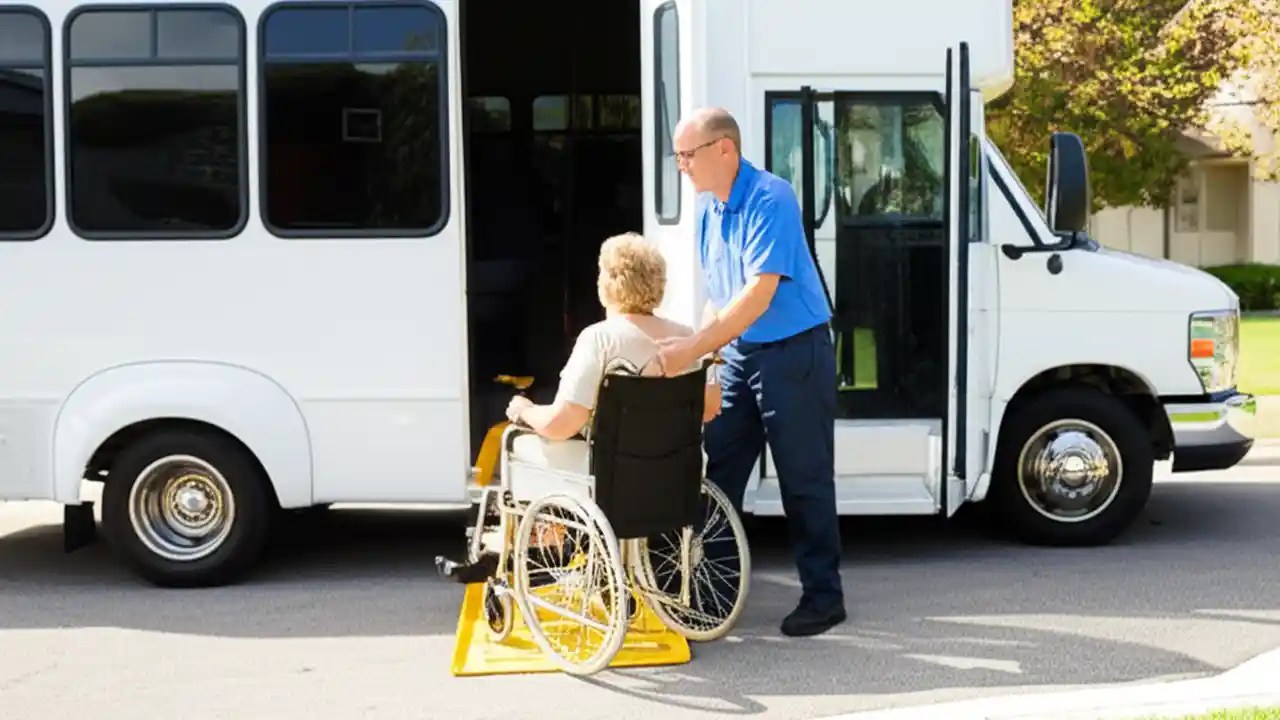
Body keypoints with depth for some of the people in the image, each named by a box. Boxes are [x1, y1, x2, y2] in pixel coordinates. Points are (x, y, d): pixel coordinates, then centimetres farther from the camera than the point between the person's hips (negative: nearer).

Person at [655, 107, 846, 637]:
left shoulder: (770, 199, -20)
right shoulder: (706, 208, 6)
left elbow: (759, 294, -27)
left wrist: (693, 349, -30)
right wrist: (699, 344, 0)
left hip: (793, 351, -8)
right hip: (740, 353, 8)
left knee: (804, 480, -1)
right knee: (718, 472, 9)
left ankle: (823, 596, 11)